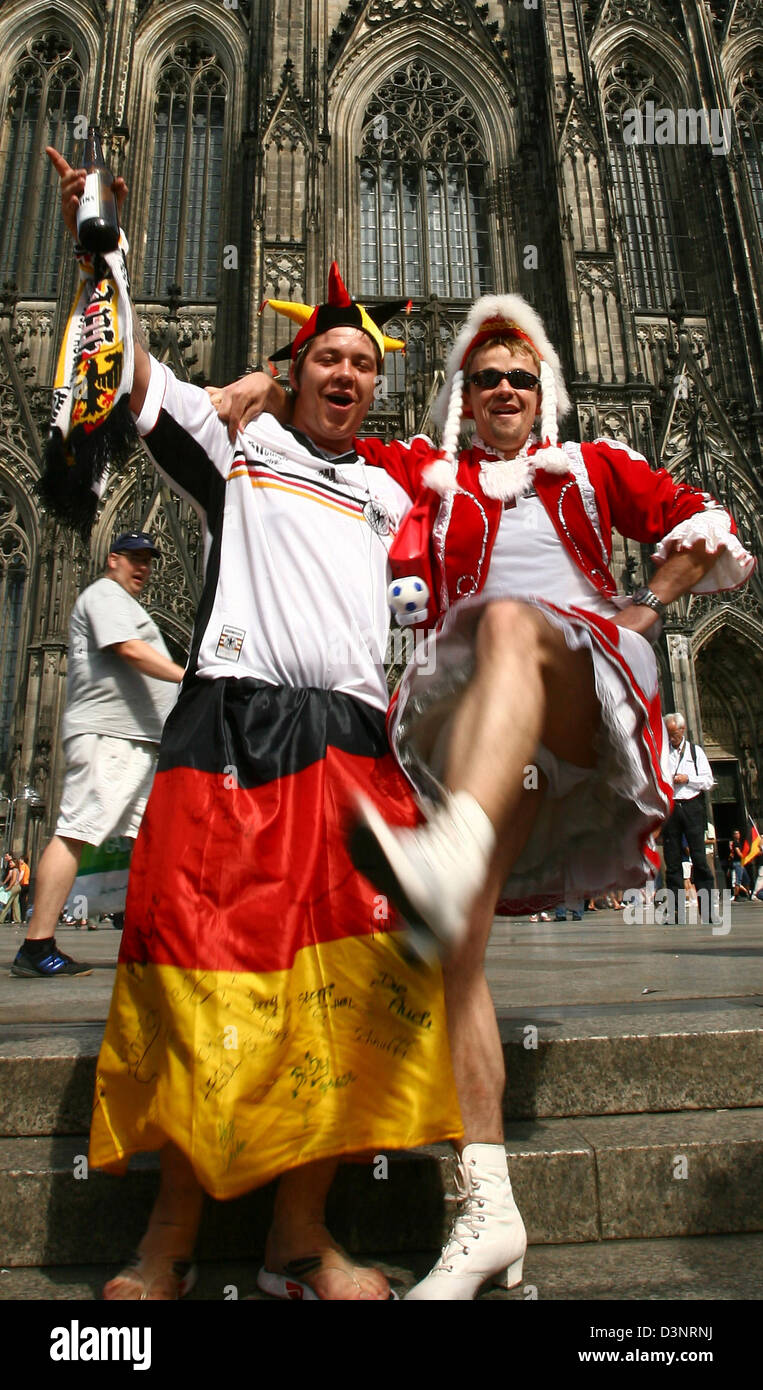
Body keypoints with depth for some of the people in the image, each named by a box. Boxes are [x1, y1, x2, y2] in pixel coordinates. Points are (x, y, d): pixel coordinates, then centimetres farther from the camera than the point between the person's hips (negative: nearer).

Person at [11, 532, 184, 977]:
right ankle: (37, 948, -12)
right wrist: (189, 677, -21)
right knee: (75, 832, -13)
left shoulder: (128, 604, 31)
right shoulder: (105, 594, 0)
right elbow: (130, 650, -16)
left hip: (143, 738, 10)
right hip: (106, 734, -10)